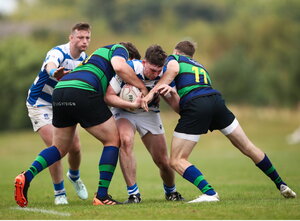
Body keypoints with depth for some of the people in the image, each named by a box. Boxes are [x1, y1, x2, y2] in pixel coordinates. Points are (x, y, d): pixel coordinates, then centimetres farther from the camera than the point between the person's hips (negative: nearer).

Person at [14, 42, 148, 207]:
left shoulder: (99, 53, 40)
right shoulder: (119, 49, 16)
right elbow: (119, 66, -8)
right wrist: (142, 87, 2)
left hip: (59, 90, 8)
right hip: (82, 91, -8)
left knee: (60, 148, 19)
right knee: (113, 141, 6)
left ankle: (26, 177, -3)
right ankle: (102, 196, 1)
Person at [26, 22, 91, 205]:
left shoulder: (84, 58, -2)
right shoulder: (58, 53, -26)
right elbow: (50, 66, -50)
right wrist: (54, 72, -74)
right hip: (40, 104, -6)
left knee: (75, 147, 1)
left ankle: (74, 176, 34)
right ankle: (59, 193, -4)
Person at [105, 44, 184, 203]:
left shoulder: (164, 74, -18)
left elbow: (176, 104, -14)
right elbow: (109, 96, -26)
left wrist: (171, 93, -36)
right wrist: (132, 105, -38)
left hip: (149, 113, 2)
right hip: (124, 111, -2)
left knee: (162, 161, 0)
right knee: (126, 141, -34)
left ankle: (171, 191, 34)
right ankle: (133, 194, -27)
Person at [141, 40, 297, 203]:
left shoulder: (174, 58, 21)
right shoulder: (200, 66, 37)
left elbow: (173, 69, -6)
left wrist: (152, 91, -7)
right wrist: (170, 90, 12)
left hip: (195, 107, -6)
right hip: (216, 100, 6)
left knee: (177, 161, 1)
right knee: (247, 148, 20)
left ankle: (209, 193, -17)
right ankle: (281, 185, 28)